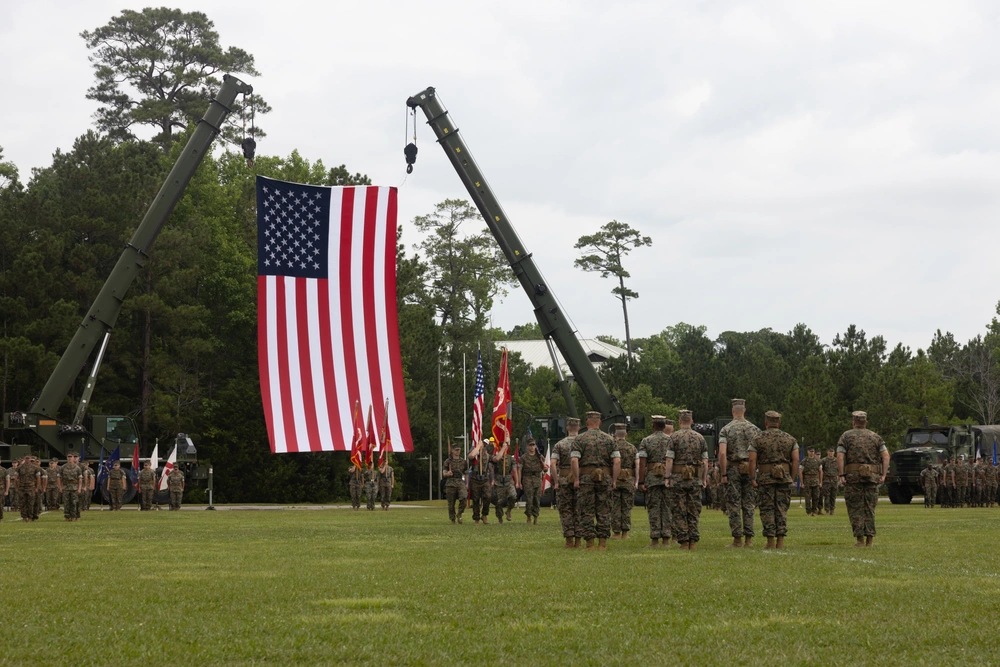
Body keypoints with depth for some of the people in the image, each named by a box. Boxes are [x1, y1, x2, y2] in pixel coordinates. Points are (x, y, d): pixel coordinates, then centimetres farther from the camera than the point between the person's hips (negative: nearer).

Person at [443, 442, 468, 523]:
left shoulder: (463, 461, 12)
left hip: (461, 482, 1)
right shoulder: (448, 461, 5)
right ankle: (452, 519, 13)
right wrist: (447, 473, -19)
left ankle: (459, 514, 0)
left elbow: (466, 473, 18)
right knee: (451, 503, 0)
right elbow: (444, 473, 4)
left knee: (463, 498, -21)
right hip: (451, 483, -1)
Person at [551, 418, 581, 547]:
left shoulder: (560, 444, 0)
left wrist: (556, 482, -6)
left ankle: (569, 540, -1)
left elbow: (553, 464, -10)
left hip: (564, 480, -1)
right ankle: (578, 541, 6)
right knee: (579, 511, 8)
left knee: (565, 510, 6)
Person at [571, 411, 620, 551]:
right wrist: (614, 480, 3)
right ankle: (602, 544, 5)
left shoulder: (579, 439, 0)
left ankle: (590, 544, 0)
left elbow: (574, 460, -11)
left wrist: (576, 479, -7)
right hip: (605, 478, 2)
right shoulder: (609, 439, 7)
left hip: (586, 478, -2)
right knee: (604, 512, 7)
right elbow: (617, 461, 0)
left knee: (587, 512, 2)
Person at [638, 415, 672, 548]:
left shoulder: (646, 441, 2)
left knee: (653, 508, 1)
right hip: (668, 477, 1)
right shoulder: (671, 440, 6)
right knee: (667, 508, 5)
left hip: (652, 478, -1)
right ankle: (666, 539, 3)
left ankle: (655, 539, -2)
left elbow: (642, 463, -3)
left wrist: (641, 482, -2)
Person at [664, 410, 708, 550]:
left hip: (678, 478, -3)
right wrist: (704, 479, 13)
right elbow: (705, 461, 6)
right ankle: (693, 542, 4)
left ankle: (683, 542, -3)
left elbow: (669, 460, -8)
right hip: (695, 479, 3)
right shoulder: (699, 437, 7)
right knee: (694, 512, 8)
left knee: (679, 512, 1)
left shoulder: (674, 437, -4)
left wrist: (667, 478, -3)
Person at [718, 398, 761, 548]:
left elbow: (722, 453, -13)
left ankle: (738, 539, -2)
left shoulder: (726, 429, -3)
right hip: (750, 469, 2)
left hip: (733, 470, -2)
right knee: (749, 505, 7)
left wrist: (723, 474, -10)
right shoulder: (754, 429, 4)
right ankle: (749, 538, 5)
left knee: (734, 506, 0)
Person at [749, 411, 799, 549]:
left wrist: (753, 479, -2)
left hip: (765, 478, -2)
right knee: (782, 509, 6)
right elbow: (795, 460, 3)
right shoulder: (790, 439, 9)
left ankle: (771, 541, -2)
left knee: (767, 509, 2)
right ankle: (781, 541, 2)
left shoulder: (757, 439, 1)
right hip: (784, 478, 2)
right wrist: (792, 478, 8)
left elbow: (752, 461, -6)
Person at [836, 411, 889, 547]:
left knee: (855, 508, 2)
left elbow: (840, 457, -6)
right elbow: (886, 456, 3)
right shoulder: (875, 436, 13)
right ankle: (869, 538, 5)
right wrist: (883, 474, 3)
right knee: (870, 508, 9)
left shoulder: (846, 436, 6)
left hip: (853, 476, -3)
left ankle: (860, 539, -3)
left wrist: (842, 475, -6)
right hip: (872, 476, 3)